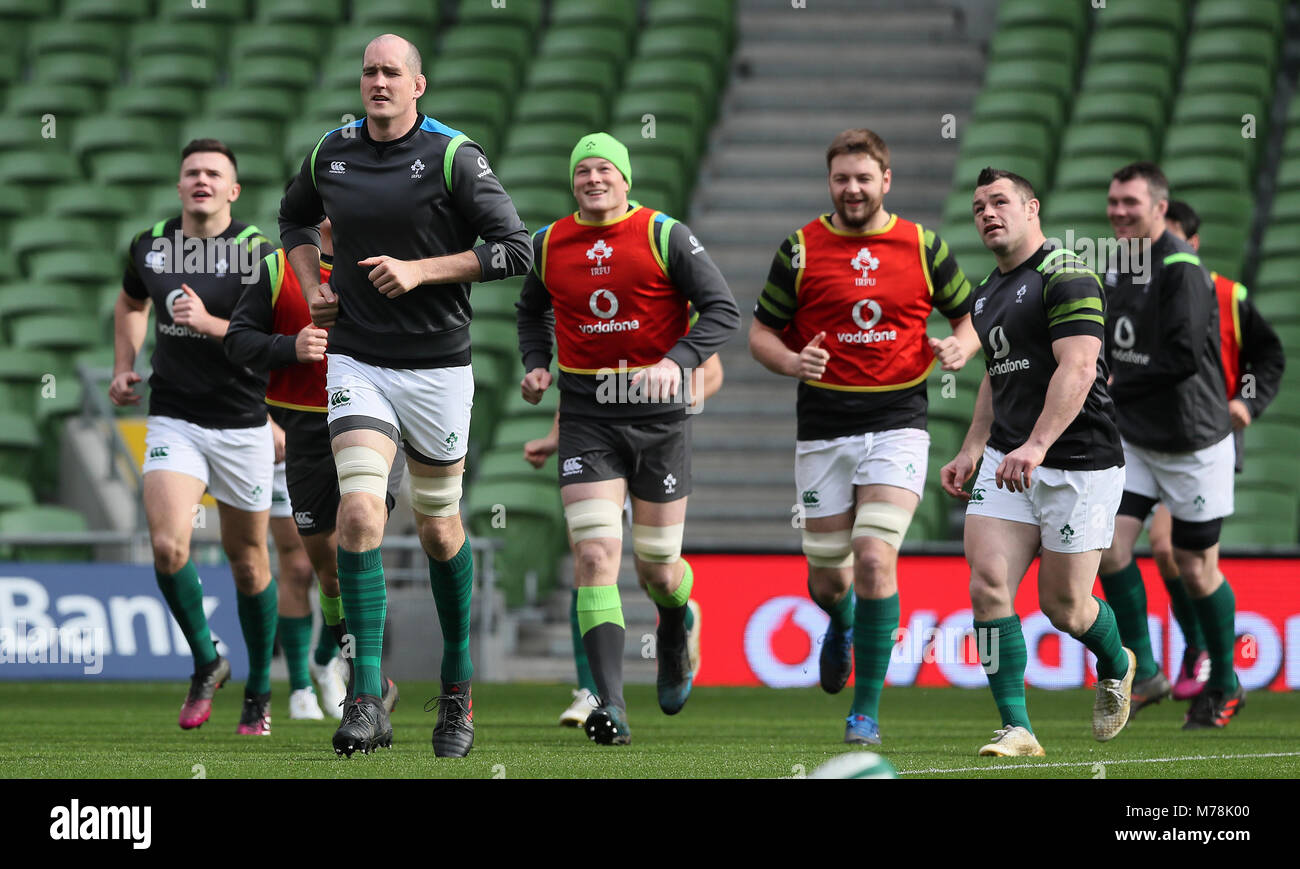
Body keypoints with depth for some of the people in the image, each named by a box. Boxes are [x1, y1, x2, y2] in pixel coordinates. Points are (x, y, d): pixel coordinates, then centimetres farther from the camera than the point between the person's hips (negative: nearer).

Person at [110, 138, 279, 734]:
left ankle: (259, 689, 26)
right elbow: (131, 303, 24)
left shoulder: (258, 255, -10)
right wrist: (123, 367, 12)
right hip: (173, 421, 2)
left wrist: (210, 323, -25)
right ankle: (206, 663, 3)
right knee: (167, 544, -19)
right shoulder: (149, 248, 2)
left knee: (247, 560, 8)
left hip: (242, 425, -2)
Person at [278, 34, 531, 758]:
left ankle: (458, 689, 30)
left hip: (436, 365, -2)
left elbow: (515, 250, -9)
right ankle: (369, 703, -15)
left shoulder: (454, 156, -8)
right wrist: (313, 287, 9)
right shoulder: (331, 154, 5)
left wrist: (421, 270, -16)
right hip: (356, 363, 2)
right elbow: (296, 218, 26)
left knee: (439, 528, 10)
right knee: (360, 513, -17)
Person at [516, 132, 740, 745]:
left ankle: (677, 624, 45)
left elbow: (723, 309, -7)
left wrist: (678, 359, -22)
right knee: (595, 553, -15)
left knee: (656, 568, 6)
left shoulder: (664, 236, -5)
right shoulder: (549, 245, 5)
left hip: (658, 414, -1)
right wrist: (536, 364, 6)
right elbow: (532, 309, 24)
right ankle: (610, 705, -19)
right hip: (586, 414, 1)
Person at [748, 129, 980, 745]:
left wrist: (960, 347, -10)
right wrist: (792, 361, -15)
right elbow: (761, 331, 6)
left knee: (874, 559, -17)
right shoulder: (800, 250, 1)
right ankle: (842, 624, 47)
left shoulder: (922, 247, 2)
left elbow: (971, 315, 13)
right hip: (823, 431, 1)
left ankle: (866, 711, -8)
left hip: (897, 423, -1)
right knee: (826, 579, 7)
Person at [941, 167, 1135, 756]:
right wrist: (972, 450, 18)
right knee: (988, 585, -10)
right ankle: (1016, 729, -7)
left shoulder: (1065, 275, -12)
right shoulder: (988, 292, 16)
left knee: (1062, 605, 1)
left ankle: (1116, 667, 34)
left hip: (1078, 463, -7)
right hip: (1006, 463, 7)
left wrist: (1037, 444, -31)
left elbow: (1077, 367, -22)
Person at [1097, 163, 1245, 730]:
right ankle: (1144, 674, 3)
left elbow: (1184, 355, -25)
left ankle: (1224, 685, 22)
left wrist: (1116, 386, -16)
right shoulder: (1120, 268, 7)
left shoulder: (1181, 269, -19)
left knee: (1195, 571, 3)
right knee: (1110, 545, -8)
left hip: (1192, 444, -7)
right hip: (1135, 438, 7)